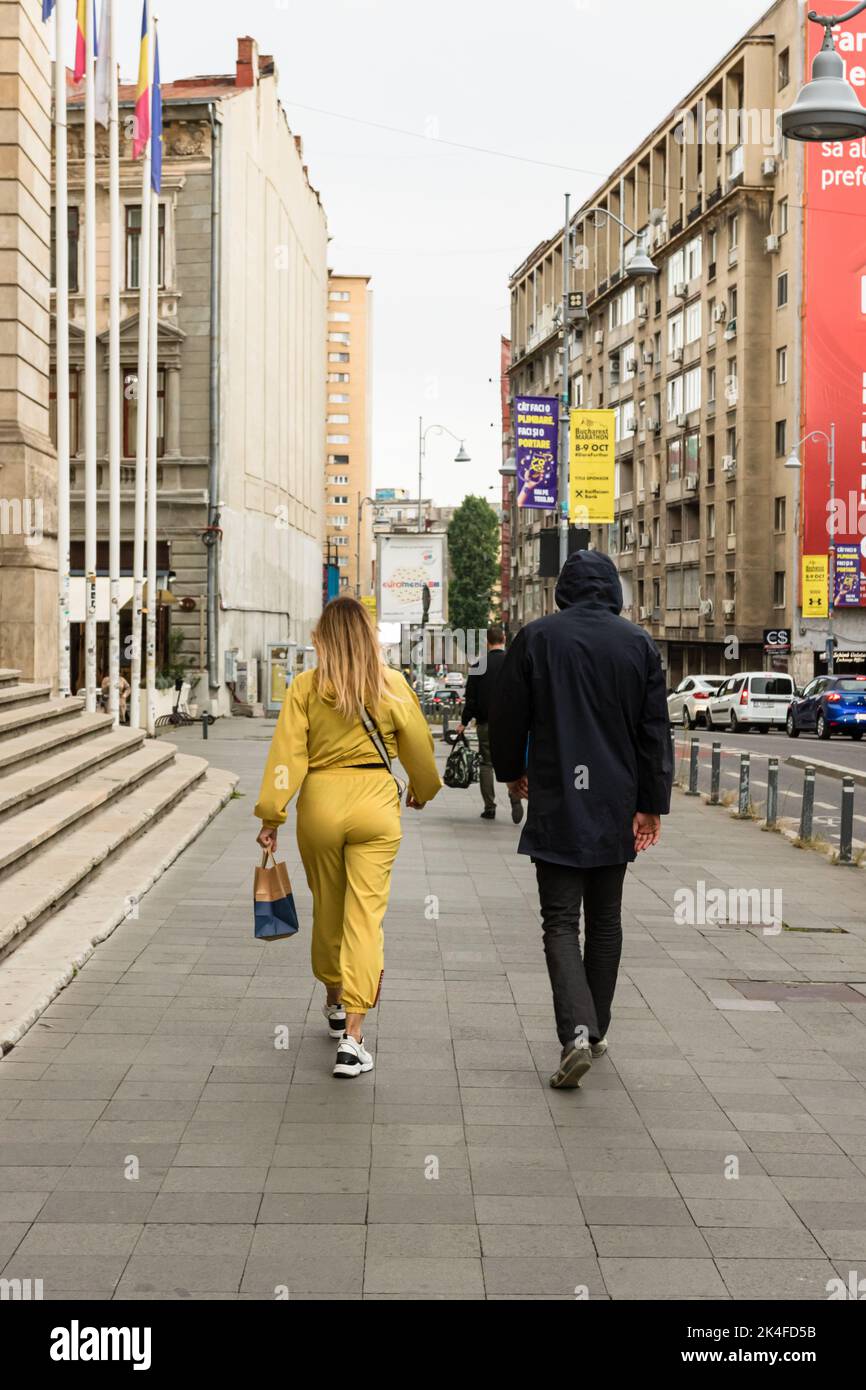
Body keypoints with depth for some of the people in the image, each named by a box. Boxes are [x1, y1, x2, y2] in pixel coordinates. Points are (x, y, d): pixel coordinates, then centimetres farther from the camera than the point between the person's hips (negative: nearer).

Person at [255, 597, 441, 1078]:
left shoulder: (306, 687, -5)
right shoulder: (392, 684, -3)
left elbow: (287, 753, -7)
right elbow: (418, 744, 7)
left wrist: (272, 814, -3)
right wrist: (423, 788, 25)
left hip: (320, 804, 1)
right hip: (375, 804, -1)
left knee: (328, 910, 19)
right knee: (365, 916, -1)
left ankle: (335, 1002, 41)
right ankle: (353, 1035, -8)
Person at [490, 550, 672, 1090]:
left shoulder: (535, 638, -4)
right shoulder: (639, 643, 1)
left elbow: (508, 717, 2)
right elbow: (655, 730, -2)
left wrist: (512, 771, 20)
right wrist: (653, 804, 1)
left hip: (557, 805, -2)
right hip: (616, 807, 2)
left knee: (561, 922, -2)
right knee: (605, 921, 15)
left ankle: (577, 1031, -19)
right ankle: (596, 1030, 23)